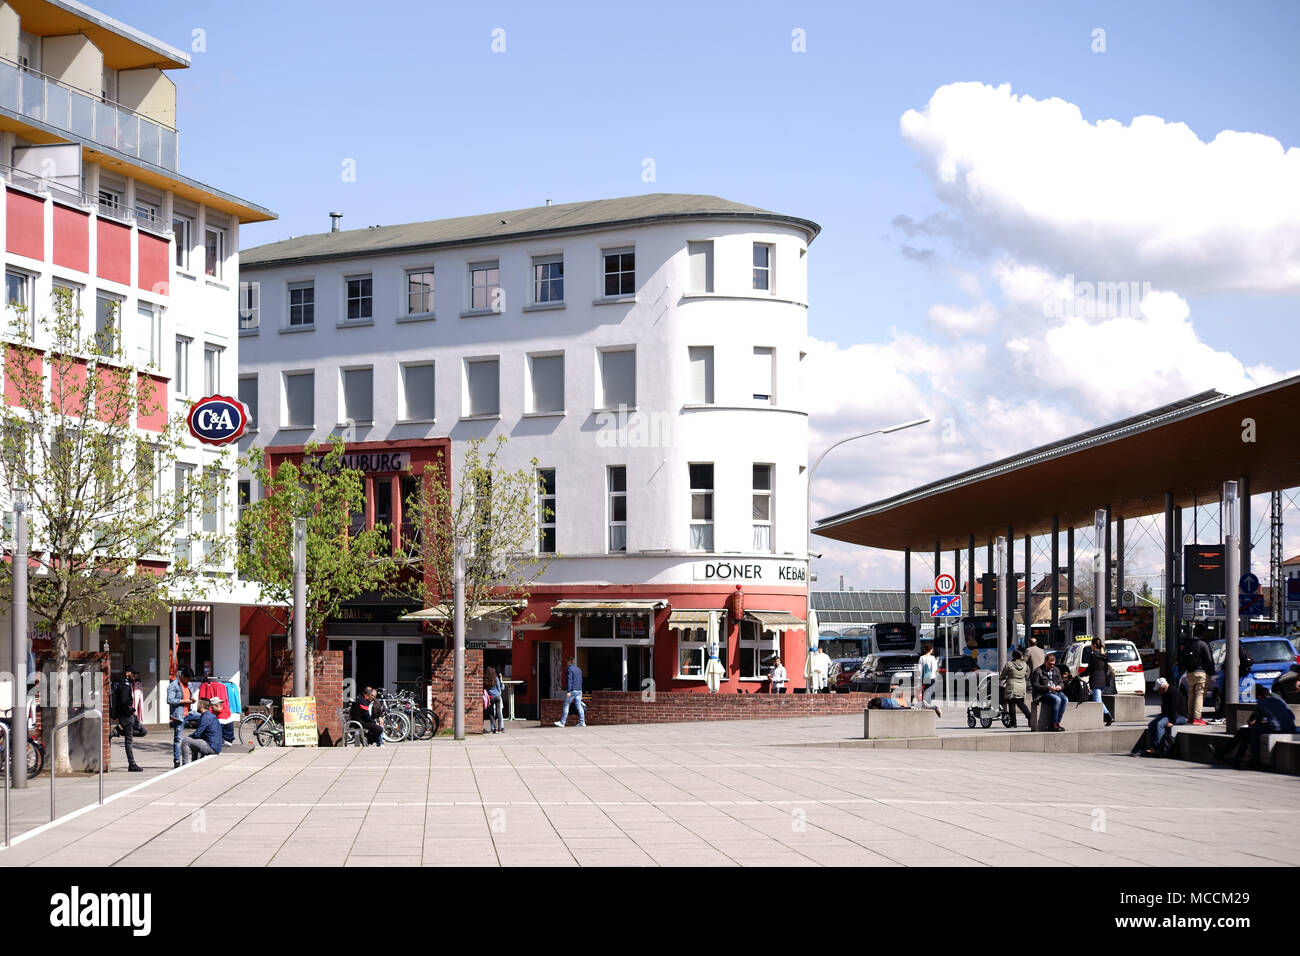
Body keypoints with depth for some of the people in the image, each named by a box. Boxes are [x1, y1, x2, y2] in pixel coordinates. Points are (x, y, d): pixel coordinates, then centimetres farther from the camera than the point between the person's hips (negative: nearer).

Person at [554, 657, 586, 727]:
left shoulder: (569, 669, -8)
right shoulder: (579, 670, 17)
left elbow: (569, 680, -17)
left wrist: (568, 691, -21)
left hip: (572, 690, -7)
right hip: (579, 691, 7)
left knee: (566, 705, 0)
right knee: (579, 706, 4)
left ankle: (562, 722, 2)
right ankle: (582, 722, -4)